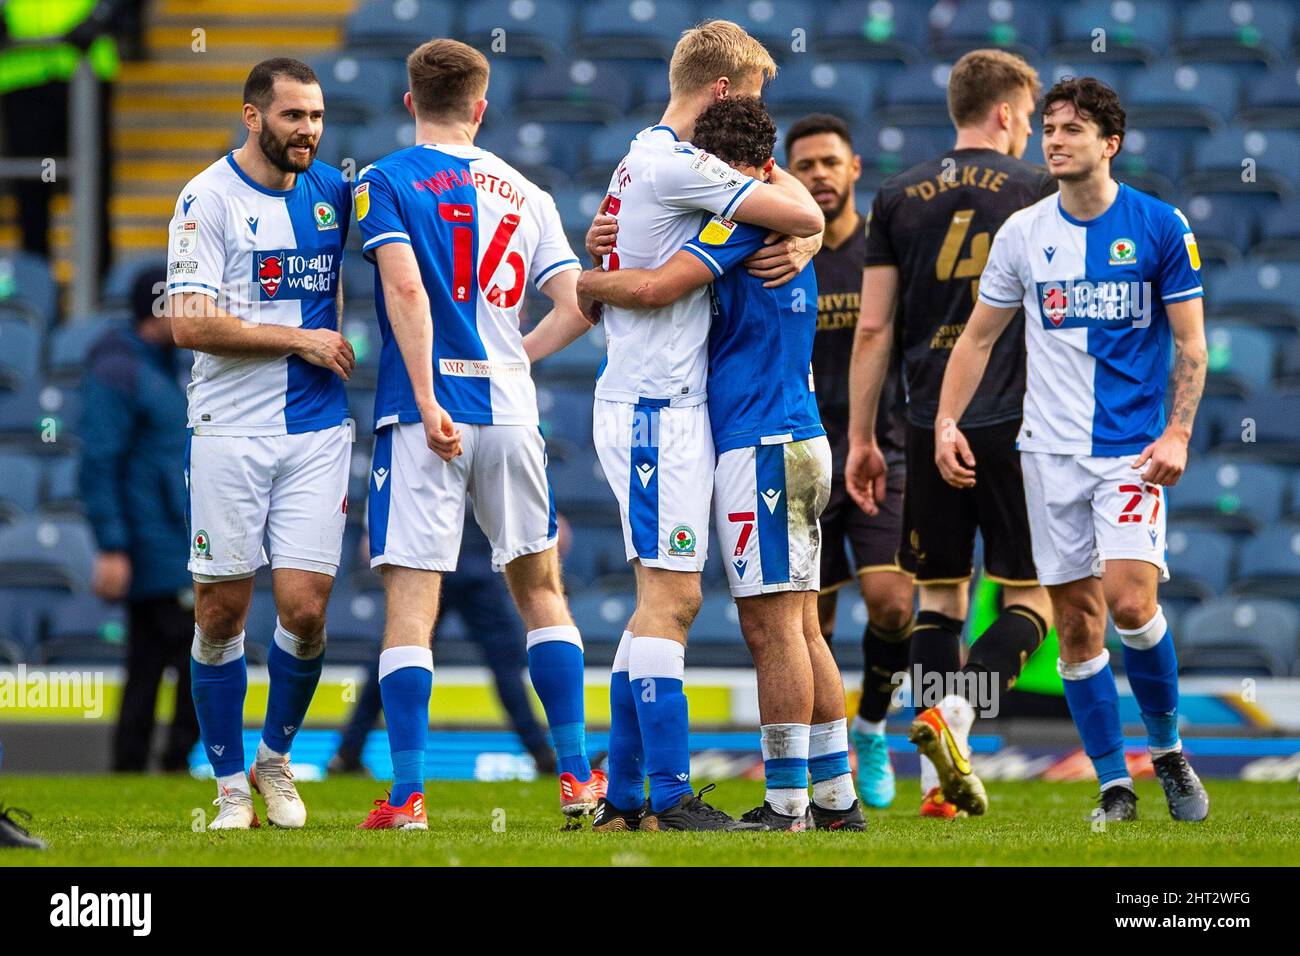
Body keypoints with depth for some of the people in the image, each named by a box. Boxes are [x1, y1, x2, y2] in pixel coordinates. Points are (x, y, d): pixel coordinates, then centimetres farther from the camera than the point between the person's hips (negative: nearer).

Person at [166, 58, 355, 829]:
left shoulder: (334, 192, 8)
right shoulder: (209, 198, -6)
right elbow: (191, 324, -14)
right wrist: (302, 340, -11)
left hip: (317, 430, 3)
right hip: (230, 432, -3)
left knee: (305, 611, -4)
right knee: (223, 612, 0)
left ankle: (277, 758, 20)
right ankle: (231, 786, 13)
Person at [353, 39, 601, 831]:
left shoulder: (385, 183, 0)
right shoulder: (523, 193, 12)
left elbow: (405, 288, -15)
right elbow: (577, 305, 8)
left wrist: (428, 400, -18)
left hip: (426, 418, -4)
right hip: (510, 409, 4)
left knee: (412, 602, -4)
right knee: (541, 587, 17)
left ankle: (408, 795, -10)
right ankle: (579, 776, 15)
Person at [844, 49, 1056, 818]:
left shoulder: (898, 198, 9)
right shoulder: (1040, 190, 1)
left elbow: (874, 330, 6)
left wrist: (862, 439, 11)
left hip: (930, 428, 3)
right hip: (1016, 427, -3)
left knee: (941, 595, 11)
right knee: (1033, 600, 2)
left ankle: (938, 781, 4)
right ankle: (951, 715, -21)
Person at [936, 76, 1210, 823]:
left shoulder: (1160, 227, -2)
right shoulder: (1023, 234, 6)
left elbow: (1191, 345, 0)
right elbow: (979, 337, 14)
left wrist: (1177, 434, -11)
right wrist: (947, 420, 3)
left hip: (1132, 447, -3)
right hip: (1052, 448, 3)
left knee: (1130, 600, -18)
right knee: (1078, 621, 1)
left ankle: (1169, 748, 5)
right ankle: (1115, 786, 8)